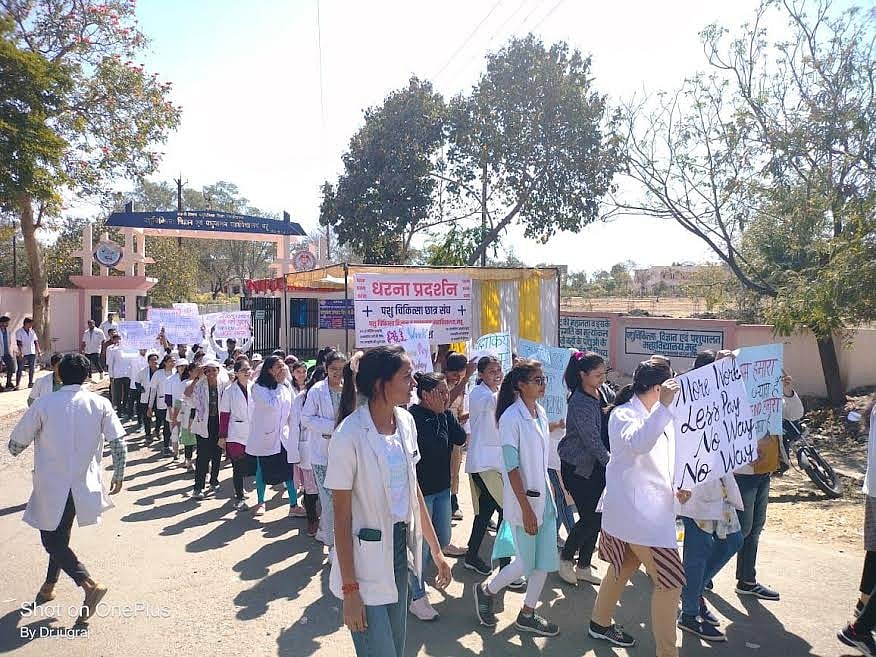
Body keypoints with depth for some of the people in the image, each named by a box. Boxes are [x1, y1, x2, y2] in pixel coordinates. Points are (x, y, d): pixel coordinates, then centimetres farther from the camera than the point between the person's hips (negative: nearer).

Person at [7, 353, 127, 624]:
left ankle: (90, 584, -9)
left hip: (50, 485, -3)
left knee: (52, 541, 8)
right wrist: (118, 475, 5)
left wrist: (15, 449, 21)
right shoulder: (100, 404, -6)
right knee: (60, 536, 24)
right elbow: (119, 443, -9)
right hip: (83, 485, 3)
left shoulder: (44, 404, -10)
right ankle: (49, 586, 37)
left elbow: (15, 444, -3)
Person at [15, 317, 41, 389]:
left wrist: (39, 351, 7)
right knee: (20, 369, -1)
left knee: (31, 369, 7)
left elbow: (36, 342, 12)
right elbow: (19, 343, -12)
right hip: (23, 354, -5)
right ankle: (17, 385, 2)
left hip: (32, 353, 5)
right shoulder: (19, 332, -5)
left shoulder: (32, 331, 10)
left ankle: (30, 383, 15)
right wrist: (20, 352, -20)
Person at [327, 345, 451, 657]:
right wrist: (349, 589, -14)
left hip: (400, 547, 6)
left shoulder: (406, 421, -1)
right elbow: (342, 516, -15)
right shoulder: (349, 435, -21)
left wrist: (436, 549, 11)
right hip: (367, 560, -6)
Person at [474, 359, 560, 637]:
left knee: (545, 561, 11)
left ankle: (528, 614, 29)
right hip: (523, 500, -7)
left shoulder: (540, 412, 5)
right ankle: (486, 590, 30)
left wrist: (549, 492, 13)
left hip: (544, 496, 7)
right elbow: (512, 467, -18)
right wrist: (526, 508, -18)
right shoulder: (511, 418, -18)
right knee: (526, 564, 5)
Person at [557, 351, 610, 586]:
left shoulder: (604, 392, 4)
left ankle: (584, 567, 23)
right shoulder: (579, 403, -20)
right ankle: (565, 558, 18)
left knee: (596, 517, 9)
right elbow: (592, 440, -20)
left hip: (599, 465, 7)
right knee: (590, 518, -5)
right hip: (578, 467, -7)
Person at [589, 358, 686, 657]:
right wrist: (663, 406, -44)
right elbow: (637, 443, -37)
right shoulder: (623, 414, -16)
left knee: (624, 567, 22)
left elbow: (661, 458, 18)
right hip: (638, 511, -10)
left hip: (651, 507, 10)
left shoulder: (654, 415, 11)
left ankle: (600, 623, 40)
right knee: (670, 581, -8)